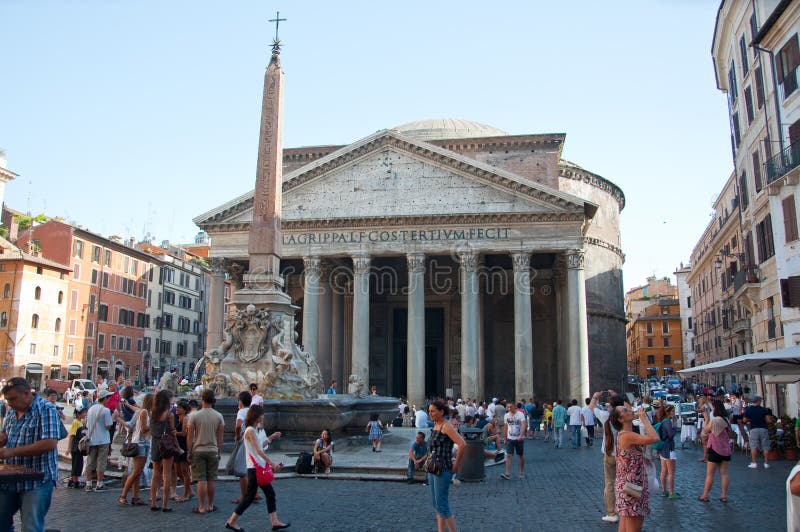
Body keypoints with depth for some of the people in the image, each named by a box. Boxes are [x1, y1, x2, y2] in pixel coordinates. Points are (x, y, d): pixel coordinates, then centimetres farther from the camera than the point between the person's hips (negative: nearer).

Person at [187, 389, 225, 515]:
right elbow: (220, 437, 4)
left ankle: (201, 507, 2)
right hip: (213, 451, 2)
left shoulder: (194, 416, -5)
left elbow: (190, 436, -3)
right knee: (211, 479, 9)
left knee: (201, 480, 0)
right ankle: (210, 505, 17)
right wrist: (219, 452, 14)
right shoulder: (218, 416, 1)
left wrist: (189, 452, 6)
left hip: (198, 451, -2)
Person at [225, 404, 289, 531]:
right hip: (254, 468, -10)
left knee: (270, 493, 8)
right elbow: (258, 451, -23)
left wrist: (270, 437, 20)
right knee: (250, 496, -3)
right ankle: (231, 521, 9)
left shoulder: (254, 430, 13)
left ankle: (275, 522, 9)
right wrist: (273, 464, -26)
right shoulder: (250, 430, -16)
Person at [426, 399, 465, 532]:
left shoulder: (446, 426, -16)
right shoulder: (435, 426, 10)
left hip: (443, 470, -9)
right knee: (437, 505, 13)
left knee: (442, 506, -6)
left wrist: (456, 465, -19)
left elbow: (462, 444, -26)